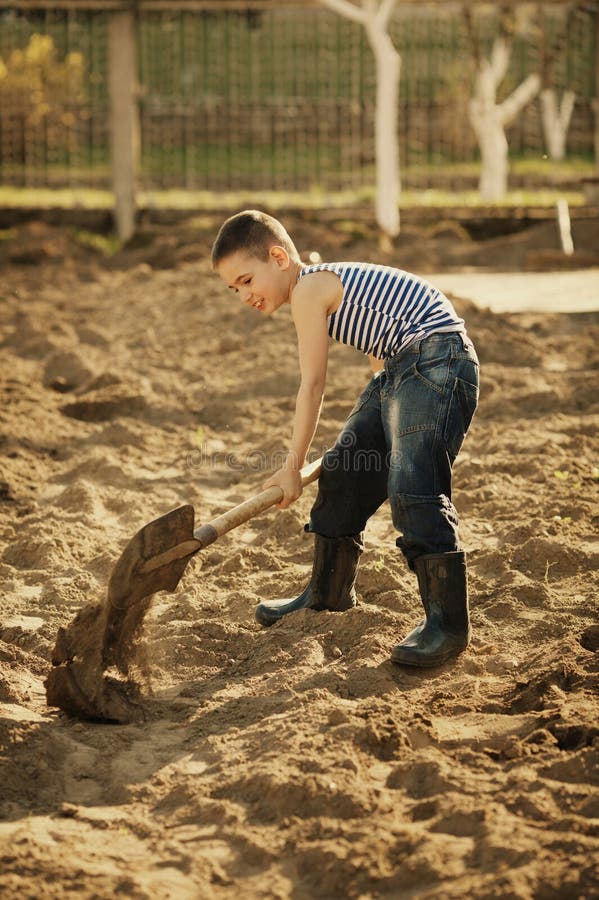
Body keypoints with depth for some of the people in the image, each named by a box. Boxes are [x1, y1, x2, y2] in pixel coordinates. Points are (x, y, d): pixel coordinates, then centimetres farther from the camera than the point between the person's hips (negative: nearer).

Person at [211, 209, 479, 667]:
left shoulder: (308, 290, -14)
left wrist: (292, 465, -4)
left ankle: (448, 621, -16)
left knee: (413, 486, -20)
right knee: (344, 472, 15)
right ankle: (329, 592, 31)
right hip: (398, 368, 11)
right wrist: (369, 427, 31)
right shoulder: (330, 287, 15)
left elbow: (312, 385, -11)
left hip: (438, 361, -11)